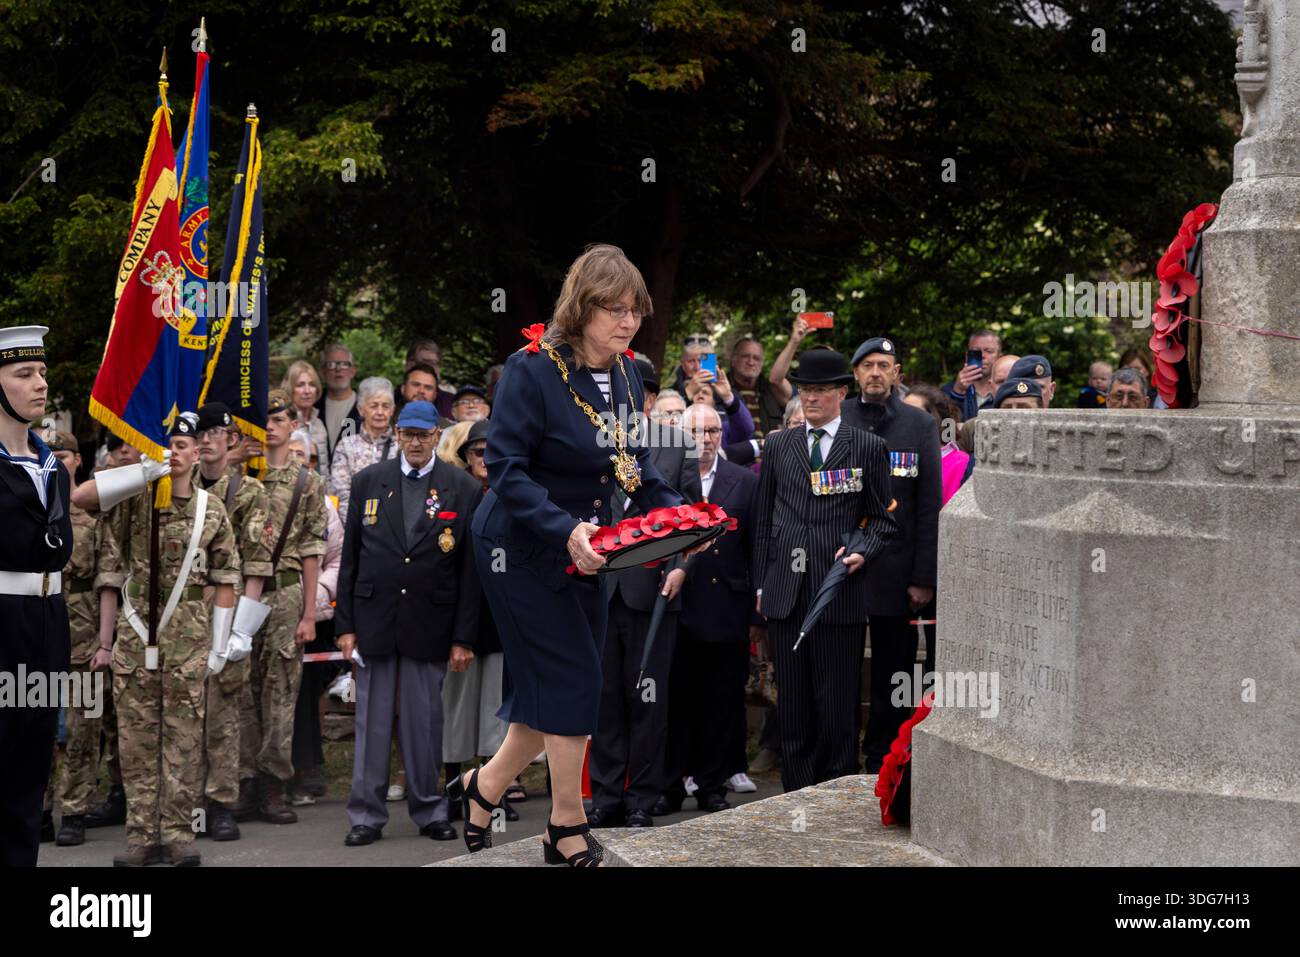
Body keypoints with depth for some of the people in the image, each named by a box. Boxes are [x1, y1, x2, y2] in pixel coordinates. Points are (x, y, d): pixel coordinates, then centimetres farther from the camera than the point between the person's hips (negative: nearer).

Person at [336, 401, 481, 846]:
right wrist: (345, 625, 2)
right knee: (372, 721, 4)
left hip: (429, 623, -1)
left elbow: (470, 570, 0)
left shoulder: (464, 489, 1)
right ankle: (367, 815, 11)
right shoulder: (368, 482, 7)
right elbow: (350, 558, 7)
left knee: (425, 722, 4)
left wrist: (463, 637, -4)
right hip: (374, 620, 1)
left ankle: (429, 811, 15)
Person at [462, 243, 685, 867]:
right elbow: (506, 468, -24)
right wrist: (564, 530, -34)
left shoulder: (627, 376, 3)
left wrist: (678, 514, -7)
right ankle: (568, 826, 9)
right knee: (573, 680, -6)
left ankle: (486, 785, 32)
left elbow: (637, 465, 10)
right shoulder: (533, 369, -20)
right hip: (523, 550, -7)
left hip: (582, 552, 8)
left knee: (554, 686, 12)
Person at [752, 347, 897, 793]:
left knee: (838, 706, -1)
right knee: (793, 705, 7)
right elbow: (763, 519, 15)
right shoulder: (778, 446, 14)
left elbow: (882, 518, 7)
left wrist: (864, 554, -12)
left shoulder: (868, 447, 5)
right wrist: (761, 583, 10)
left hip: (840, 592, -3)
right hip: (785, 593, 3)